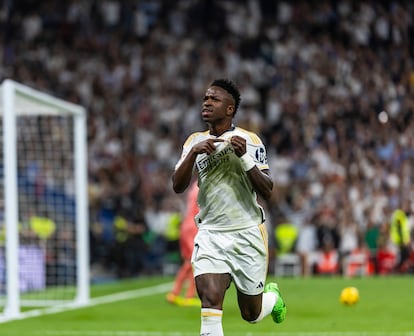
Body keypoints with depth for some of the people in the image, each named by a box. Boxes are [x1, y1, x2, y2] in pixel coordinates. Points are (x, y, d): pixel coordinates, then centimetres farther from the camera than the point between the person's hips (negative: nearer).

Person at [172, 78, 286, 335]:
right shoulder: (195, 141, 6)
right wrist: (194, 152, -18)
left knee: (251, 314, 11)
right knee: (210, 299, -21)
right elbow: (178, 186, -4)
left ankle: (272, 295, 45)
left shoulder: (250, 140, -3)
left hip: (247, 235, -1)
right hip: (210, 234, 2)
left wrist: (245, 157, -21)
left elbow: (267, 191, -8)